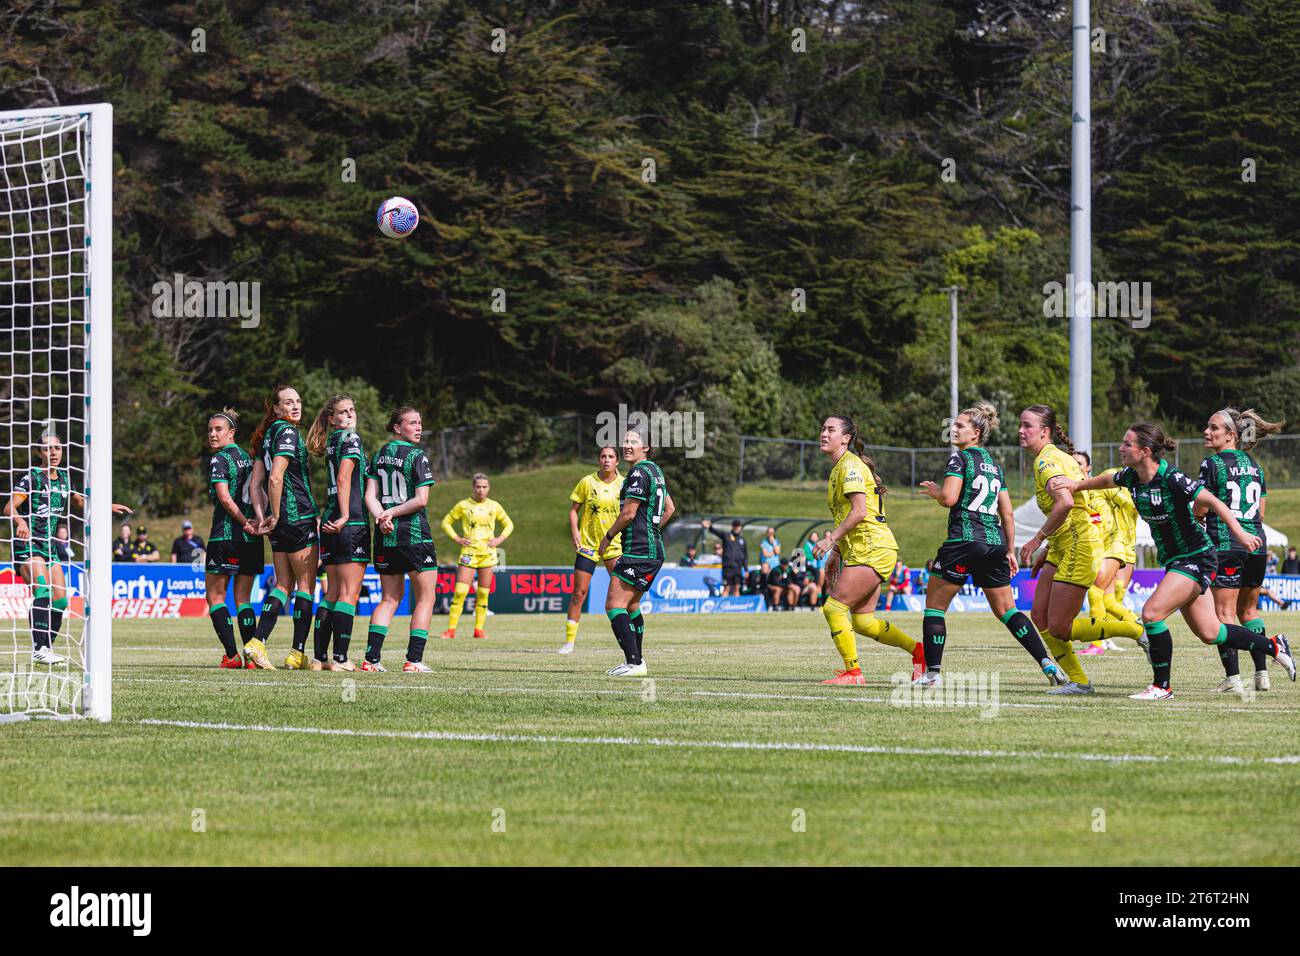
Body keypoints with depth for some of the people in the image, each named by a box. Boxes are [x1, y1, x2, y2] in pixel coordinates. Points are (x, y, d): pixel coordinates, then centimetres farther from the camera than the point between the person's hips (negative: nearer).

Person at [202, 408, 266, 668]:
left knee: (215, 596, 2)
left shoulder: (219, 460, -7)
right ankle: (251, 656, 2)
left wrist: (245, 523, -10)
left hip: (226, 536, -7)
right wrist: (259, 520, -6)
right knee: (243, 598, 11)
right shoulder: (247, 458, 15)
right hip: (252, 540, 7)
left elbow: (225, 497, -17)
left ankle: (232, 655, -9)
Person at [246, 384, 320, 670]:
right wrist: (275, 515, -13)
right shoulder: (287, 432, -12)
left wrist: (264, 516, 7)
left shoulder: (266, 435, 15)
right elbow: (275, 478, -22)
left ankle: (258, 641, -1)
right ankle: (298, 654, 0)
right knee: (306, 584, 0)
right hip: (299, 516, -8)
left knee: (284, 584, 11)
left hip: (280, 521, 8)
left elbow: (256, 483, 12)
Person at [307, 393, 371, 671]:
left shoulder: (331, 443, 19)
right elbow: (344, 479, -16)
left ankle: (319, 657, 9)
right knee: (349, 593, -7)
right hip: (352, 524, -9)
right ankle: (340, 658, -11)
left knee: (332, 592, 11)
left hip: (329, 523, 9)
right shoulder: (351, 439, -6)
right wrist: (345, 517, -19)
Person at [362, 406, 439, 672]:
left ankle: (371, 658, 4)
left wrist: (382, 517, -10)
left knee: (389, 599, 14)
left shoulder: (379, 455, 11)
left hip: (385, 537, 7)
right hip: (414, 535, -6)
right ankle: (414, 660, -7)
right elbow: (421, 500, -15)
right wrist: (392, 514, -7)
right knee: (425, 599, 2)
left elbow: (370, 495, 3)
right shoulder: (416, 455, -9)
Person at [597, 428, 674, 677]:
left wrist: (608, 537, -4)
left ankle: (633, 663, -21)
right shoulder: (655, 471, 18)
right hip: (653, 550, 11)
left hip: (638, 552, -11)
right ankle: (637, 661, 27)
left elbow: (628, 513, -16)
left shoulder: (639, 473, -13)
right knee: (631, 605, 21)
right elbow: (669, 509, 27)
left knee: (614, 605, -14)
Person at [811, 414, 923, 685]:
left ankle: (852, 672, -7)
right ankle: (918, 650, 17)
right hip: (858, 551, 10)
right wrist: (836, 555, 23)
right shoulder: (839, 468, 20)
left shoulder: (851, 465, -11)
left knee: (834, 607, -12)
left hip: (872, 550, -10)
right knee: (862, 622, 9)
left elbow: (859, 511, -20)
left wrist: (831, 539, -19)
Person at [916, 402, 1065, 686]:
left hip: (964, 540, -7)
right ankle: (1046, 662, -4)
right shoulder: (994, 465, 18)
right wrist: (1010, 551, 21)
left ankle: (933, 673, 3)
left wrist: (934, 490, 5)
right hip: (994, 542, 7)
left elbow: (949, 498, -17)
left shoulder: (960, 458, -5)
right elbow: (1007, 513, 17)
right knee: (1007, 610, 10)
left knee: (934, 606, 6)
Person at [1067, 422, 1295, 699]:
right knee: (1209, 634, 11)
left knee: (1151, 612, -18)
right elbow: (1106, 480, 24)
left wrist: (1239, 533, -31)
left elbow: (1212, 502, -22)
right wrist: (1077, 485, 17)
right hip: (1175, 561, 8)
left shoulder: (1171, 478, -22)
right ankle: (1273, 646, 29)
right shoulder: (1131, 477, 1)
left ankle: (1162, 686, -6)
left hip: (1197, 559, -8)